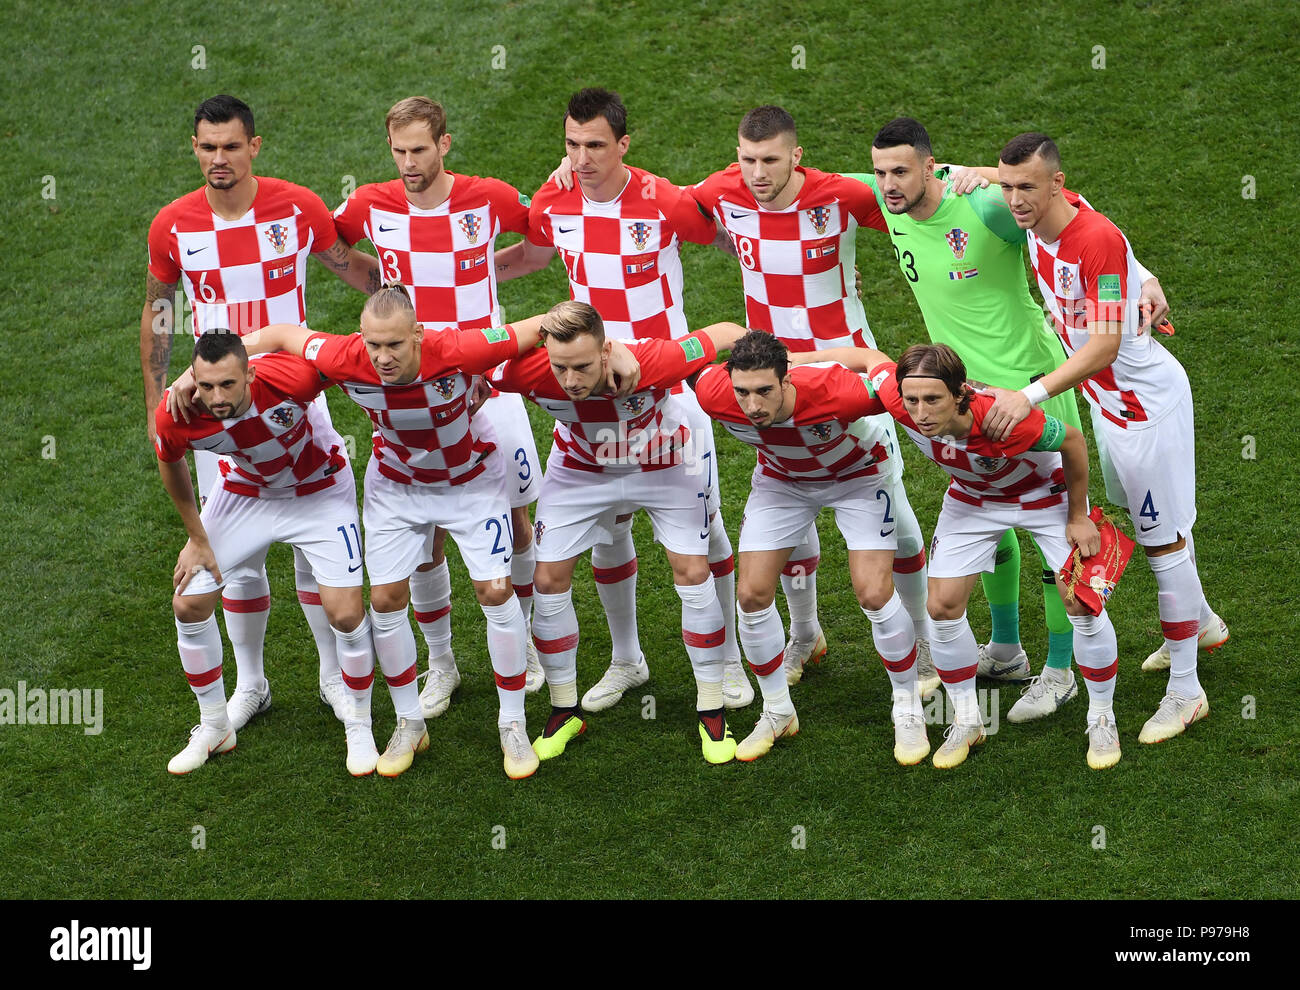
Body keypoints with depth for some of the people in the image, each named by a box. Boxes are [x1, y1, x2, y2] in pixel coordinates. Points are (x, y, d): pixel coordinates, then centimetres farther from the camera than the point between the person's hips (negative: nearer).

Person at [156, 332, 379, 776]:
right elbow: (170, 465, -6)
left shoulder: (290, 378, -40)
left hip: (319, 490, -3)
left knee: (345, 613, -11)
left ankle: (359, 727, 15)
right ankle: (214, 728, 23)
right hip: (244, 488, 3)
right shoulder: (175, 417, -30)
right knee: (189, 604, 1)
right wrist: (197, 539, 2)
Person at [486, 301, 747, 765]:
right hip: (580, 470, 2)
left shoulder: (651, 363, -43)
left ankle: (711, 709, 12)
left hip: (663, 463, -2)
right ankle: (564, 710, 18)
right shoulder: (530, 373, -37)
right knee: (549, 580, -2)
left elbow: (723, 332, -29)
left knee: (693, 574, -5)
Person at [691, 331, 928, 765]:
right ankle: (778, 711, 19)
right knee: (752, 594, -3)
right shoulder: (714, 395, -33)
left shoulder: (835, 392, -44)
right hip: (781, 478, 3)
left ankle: (908, 708, 11)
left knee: (874, 594, -13)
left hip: (858, 475, -3)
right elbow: (699, 359, -9)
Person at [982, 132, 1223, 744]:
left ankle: (1186, 691, 6)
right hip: (1106, 397, 9)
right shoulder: (1037, 218, -8)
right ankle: (1200, 620, 46)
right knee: (1141, 517, 23)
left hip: (1147, 399, -9)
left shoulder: (1099, 241, -32)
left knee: (1163, 538, -2)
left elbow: (1105, 346, -36)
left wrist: (1032, 394, -45)